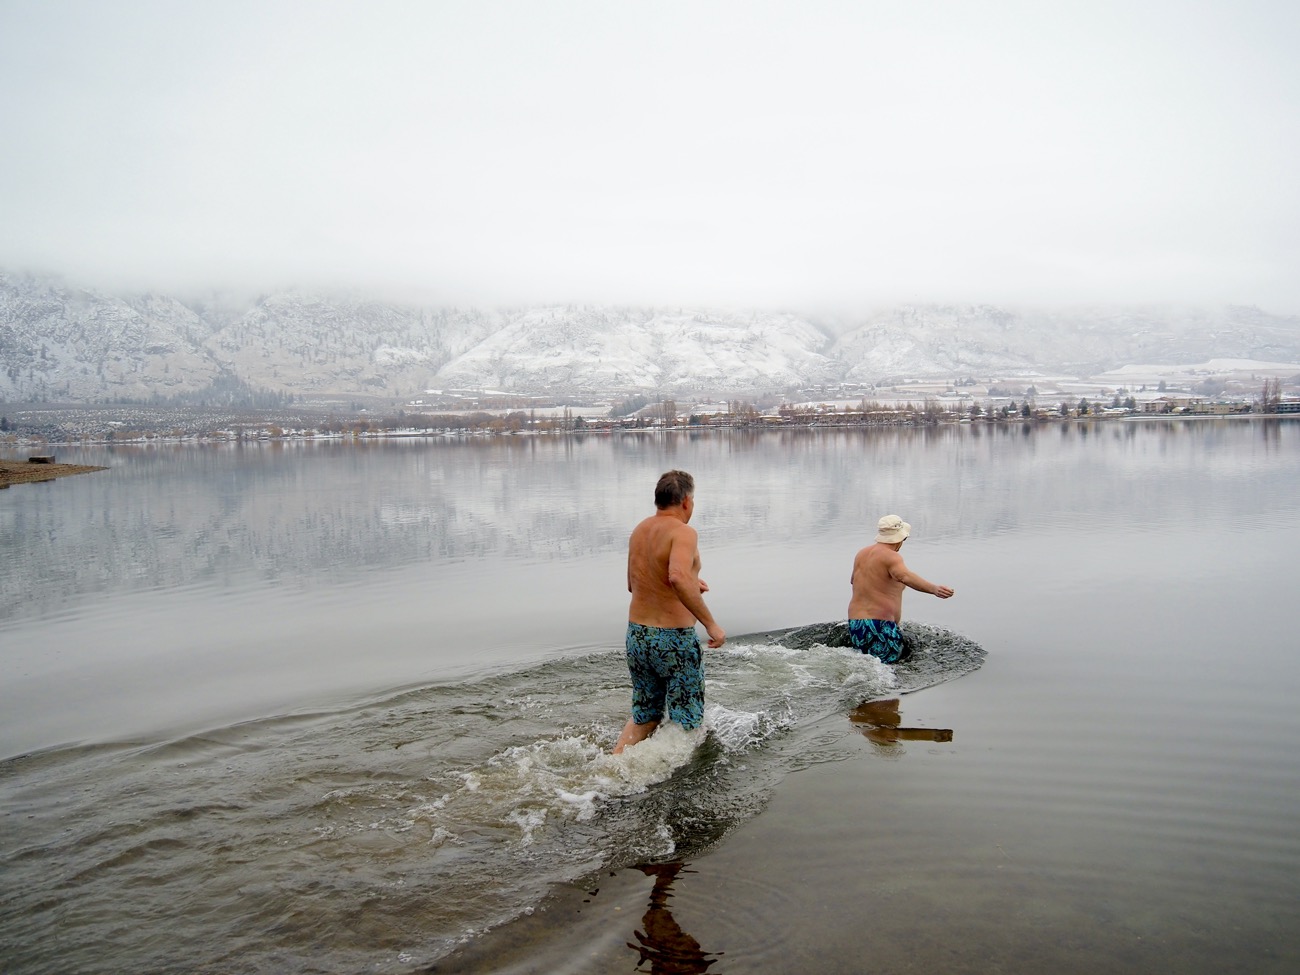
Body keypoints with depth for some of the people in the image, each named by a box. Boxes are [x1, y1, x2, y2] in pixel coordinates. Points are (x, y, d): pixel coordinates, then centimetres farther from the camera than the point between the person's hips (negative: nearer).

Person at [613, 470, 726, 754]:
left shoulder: (638, 531, 9)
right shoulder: (683, 532, -15)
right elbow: (678, 577, -34)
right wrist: (711, 623, -28)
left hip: (636, 635, 7)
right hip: (674, 639, -7)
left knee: (643, 717, 22)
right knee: (686, 723, 8)